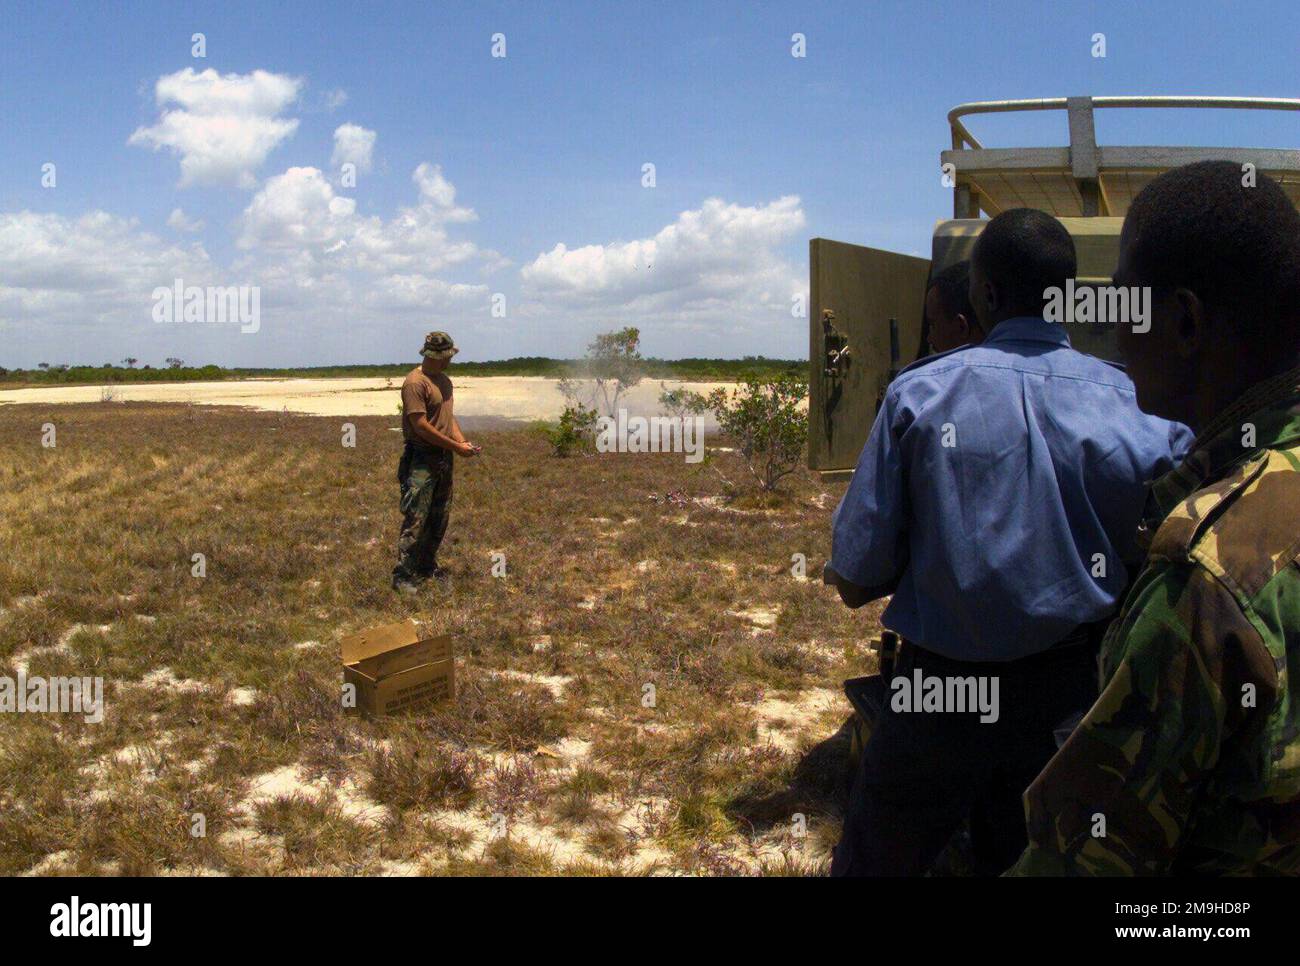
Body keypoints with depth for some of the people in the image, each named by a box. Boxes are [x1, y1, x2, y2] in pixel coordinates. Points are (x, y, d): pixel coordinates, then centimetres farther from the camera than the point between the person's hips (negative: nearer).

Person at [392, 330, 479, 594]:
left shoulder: (444, 381, 14)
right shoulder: (415, 382, -15)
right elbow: (420, 426, -19)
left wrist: (463, 441, 3)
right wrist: (455, 446, -15)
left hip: (444, 458, 9)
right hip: (421, 459, -9)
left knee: (440, 518, 14)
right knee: (415, 519, -8)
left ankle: (427, 568, 26)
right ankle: (403, 576, -2)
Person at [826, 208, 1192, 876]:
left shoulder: (919, 393, -13)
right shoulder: (1134, 399, -9)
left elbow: (856, 579, -11)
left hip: (943, 690, -2)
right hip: (1075, 691, 3)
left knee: (875, 859, 17)